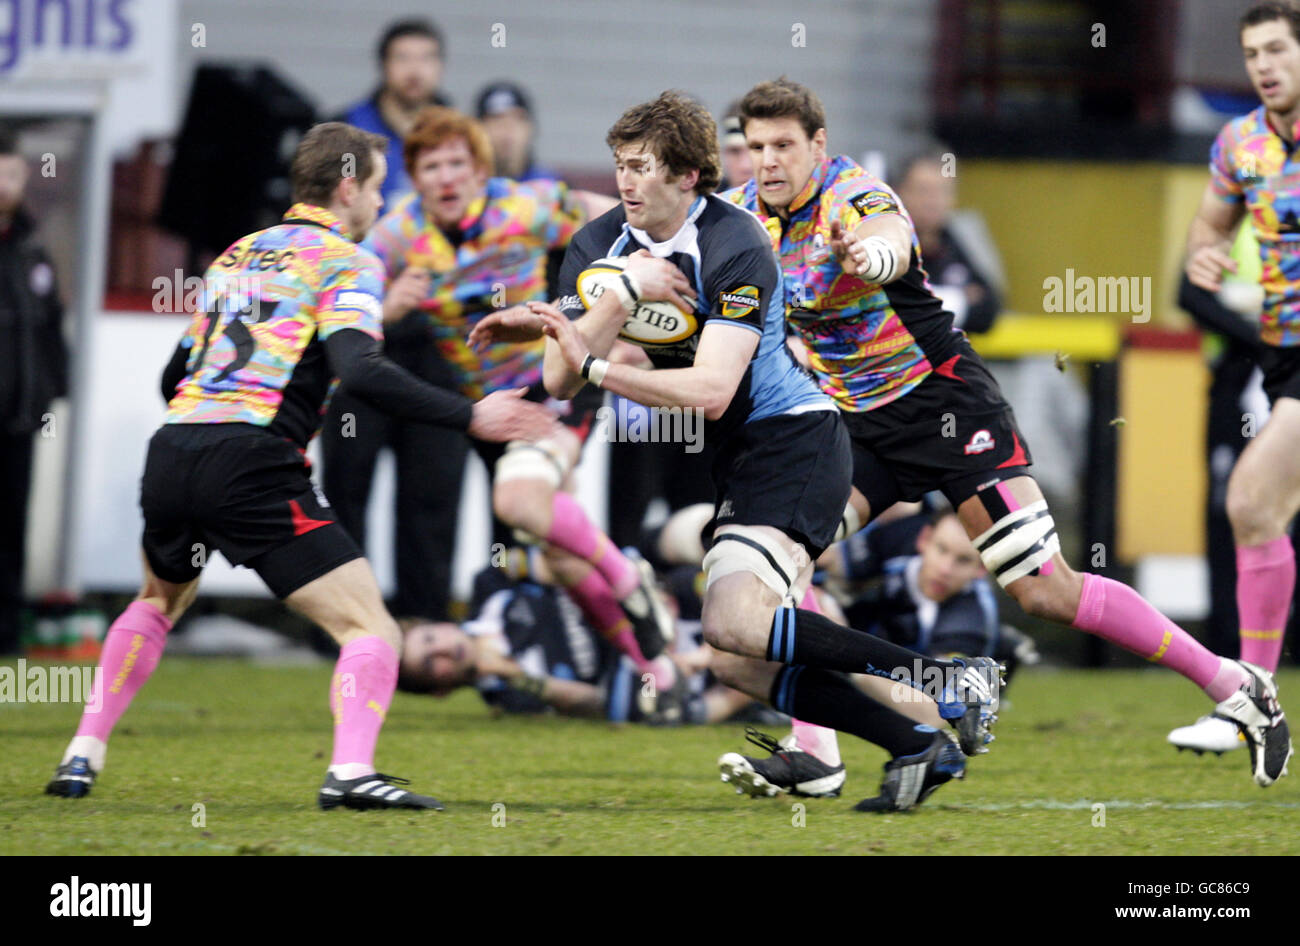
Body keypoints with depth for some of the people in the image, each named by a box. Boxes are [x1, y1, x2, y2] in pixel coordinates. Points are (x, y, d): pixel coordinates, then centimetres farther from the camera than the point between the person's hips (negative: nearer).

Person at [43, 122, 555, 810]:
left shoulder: (236, 256, 24)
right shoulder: (345, 261, 3)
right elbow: (359, 371, -15)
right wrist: (469, 417, -14)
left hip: (172, 447, 7)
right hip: (252, 462, -7)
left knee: (159, 601, 35)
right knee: (370, 629, -5)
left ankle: (82, 757, 27)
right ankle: (351, 769, -28)